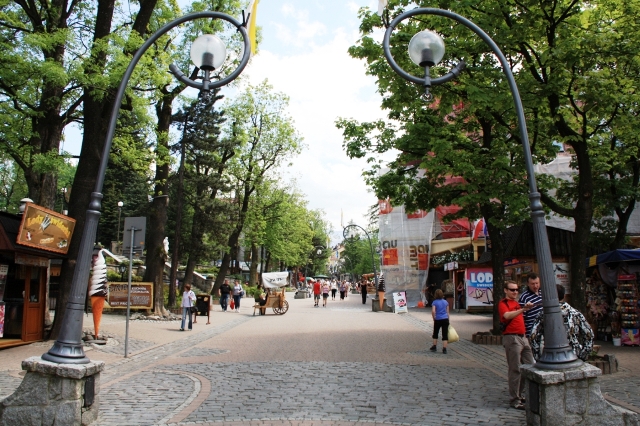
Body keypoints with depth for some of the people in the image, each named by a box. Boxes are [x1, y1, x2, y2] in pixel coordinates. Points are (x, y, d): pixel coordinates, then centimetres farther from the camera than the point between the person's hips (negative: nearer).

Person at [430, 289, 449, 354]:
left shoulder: (435, 302, -8)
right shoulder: (446, 302, 4)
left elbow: (433, 311, -20)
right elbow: (447, 312, 7)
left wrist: (434, 318, -5)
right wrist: (448, 320, 14)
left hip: (438, 320, -2)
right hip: (445, 319, 2)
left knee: (435, 334, 18)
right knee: (445, 334, 4)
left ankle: (434, 347, 25)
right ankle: (444, 349, 1)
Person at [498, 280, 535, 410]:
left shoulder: (517, 303, 19)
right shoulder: (503, 303, -7)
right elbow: (507, 315, -28)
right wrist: (523, 309, -41)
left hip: (522, 337, 9)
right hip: (511, 338, -9)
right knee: (515, 370, -6)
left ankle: (519, 394, 24)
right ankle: (514, 400, 2)